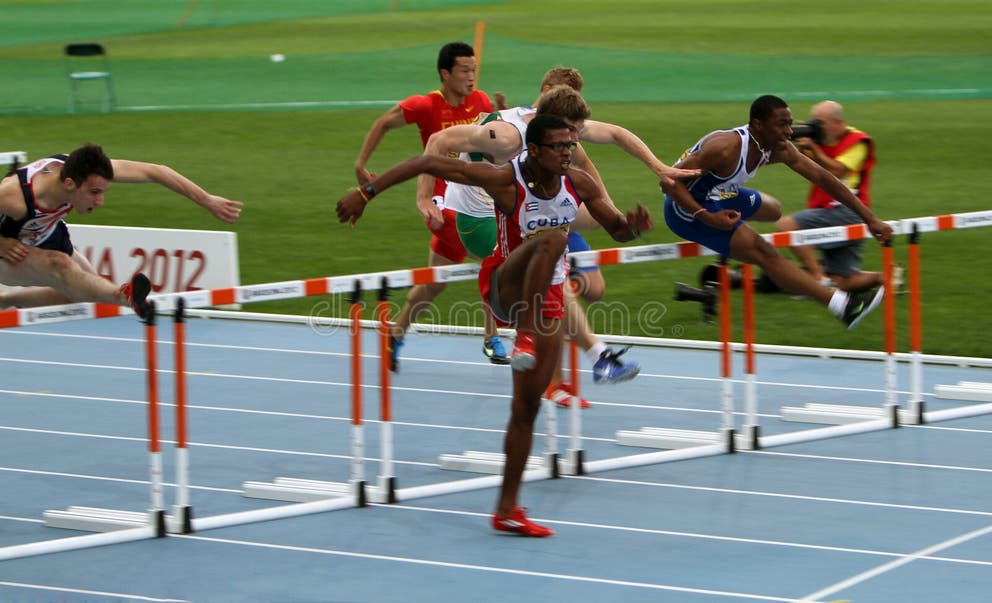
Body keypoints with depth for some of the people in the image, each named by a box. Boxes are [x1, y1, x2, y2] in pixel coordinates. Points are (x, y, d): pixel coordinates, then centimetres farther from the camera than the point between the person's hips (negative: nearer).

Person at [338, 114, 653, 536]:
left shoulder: (579, 184, -4)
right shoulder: (504, 180, -18)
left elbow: (617, 230, 9)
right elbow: (427, 163, -17)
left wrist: (634, 226, -16)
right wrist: (366, 193, -18)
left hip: (548, 297, 5)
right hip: (504, 288, -5)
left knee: (527, 404, 2)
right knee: (553, 237, -35)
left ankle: (507, 509, 10)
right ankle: (525, 339, -38)